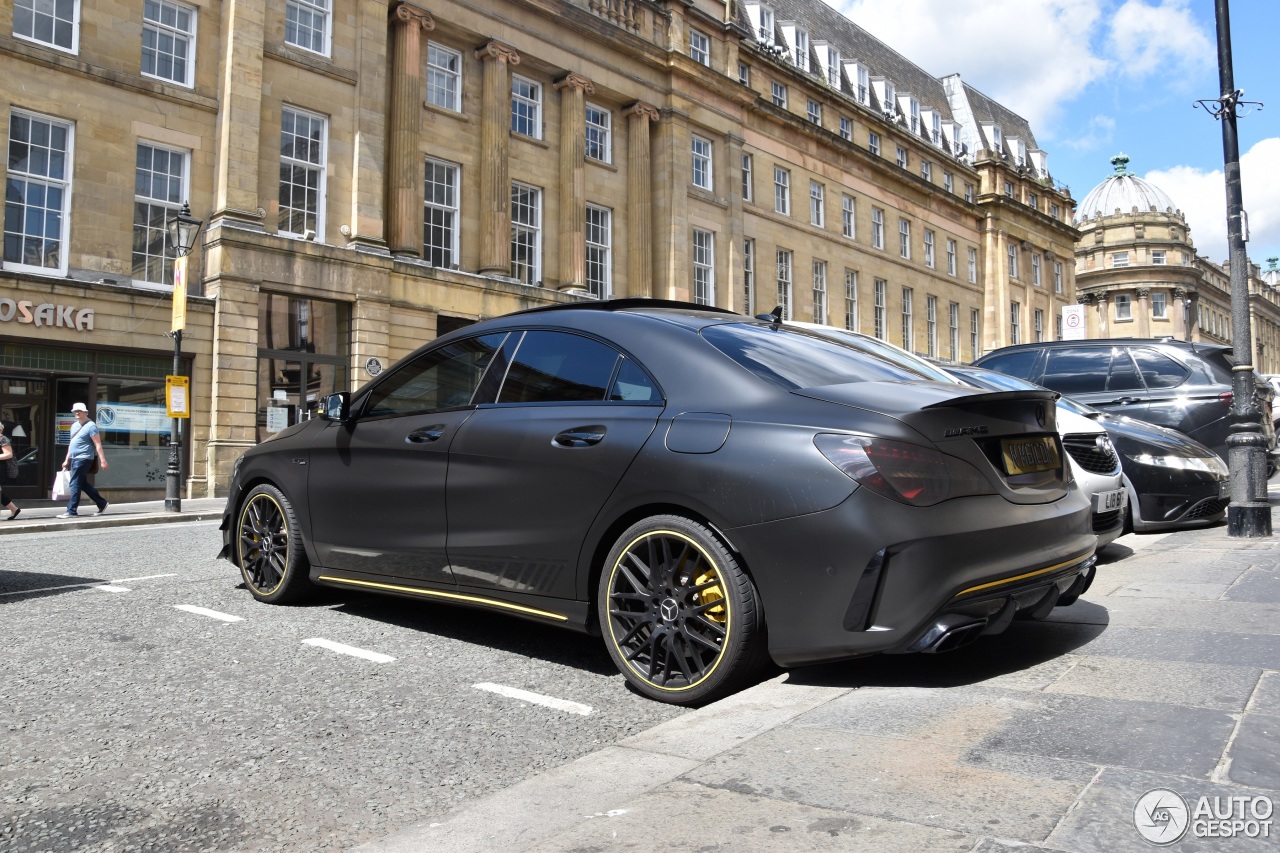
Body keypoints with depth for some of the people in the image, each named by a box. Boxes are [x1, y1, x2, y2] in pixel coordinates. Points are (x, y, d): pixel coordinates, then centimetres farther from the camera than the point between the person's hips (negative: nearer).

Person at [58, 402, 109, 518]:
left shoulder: (90, 426, -9)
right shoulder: (74, 426, 16)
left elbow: (98, 444, -14)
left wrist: (103, 460, -19)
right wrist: (67, 460, 23)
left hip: (83, 459, -9)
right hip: (74, 459, 9)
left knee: (75, 484, -9)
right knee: (84, 484, 12)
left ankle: (72, 511, -5)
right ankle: (101, 503, 22)